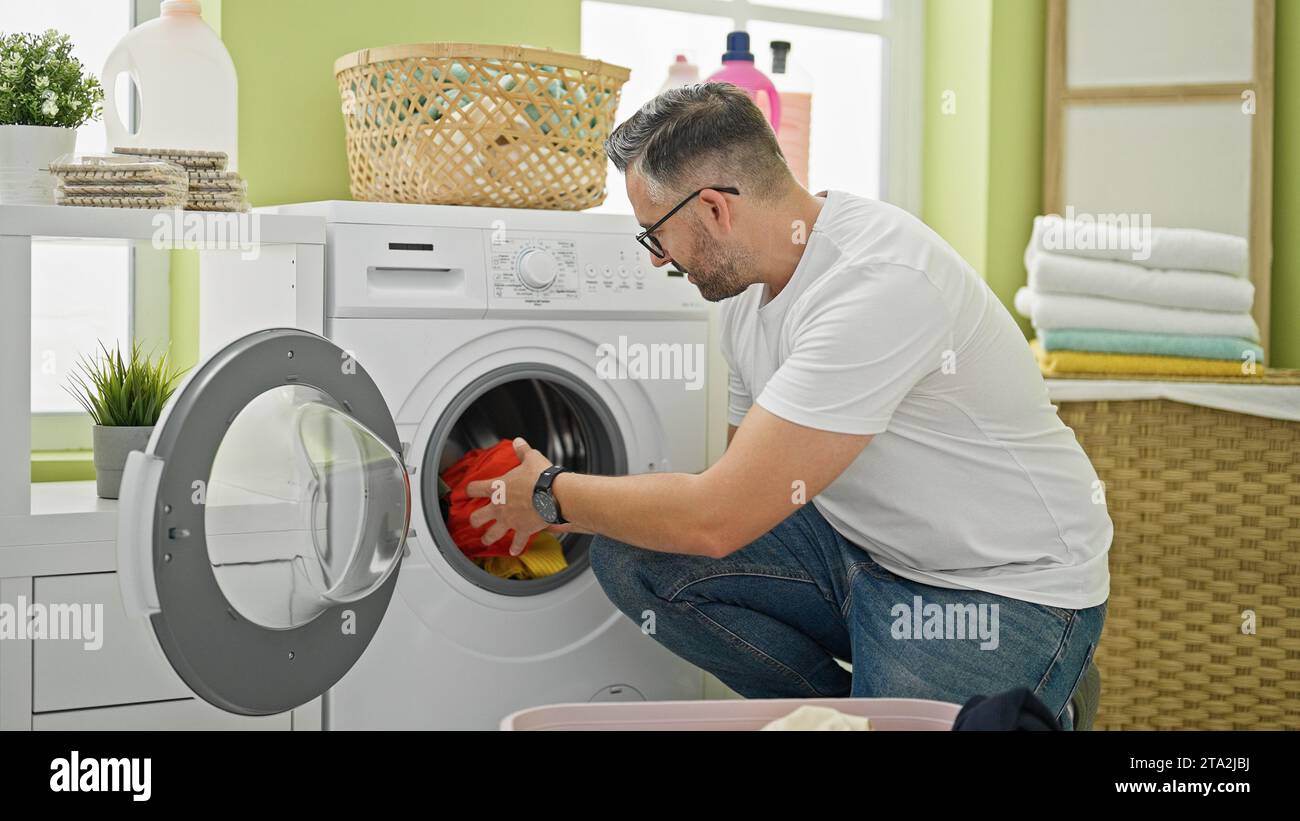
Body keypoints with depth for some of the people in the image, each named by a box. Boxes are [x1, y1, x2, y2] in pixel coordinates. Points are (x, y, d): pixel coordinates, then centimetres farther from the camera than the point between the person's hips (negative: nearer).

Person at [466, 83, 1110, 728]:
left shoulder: (880, 285, -28)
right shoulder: (747, 285, 2)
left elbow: (718, 519, -28)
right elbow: (744, 486, 14)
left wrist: (552, 494, -11)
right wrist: (570, 515, 5)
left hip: (1006, 586, -8)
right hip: (861, 544, 8)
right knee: (628, 557, -9)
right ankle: (853, 705, 3)